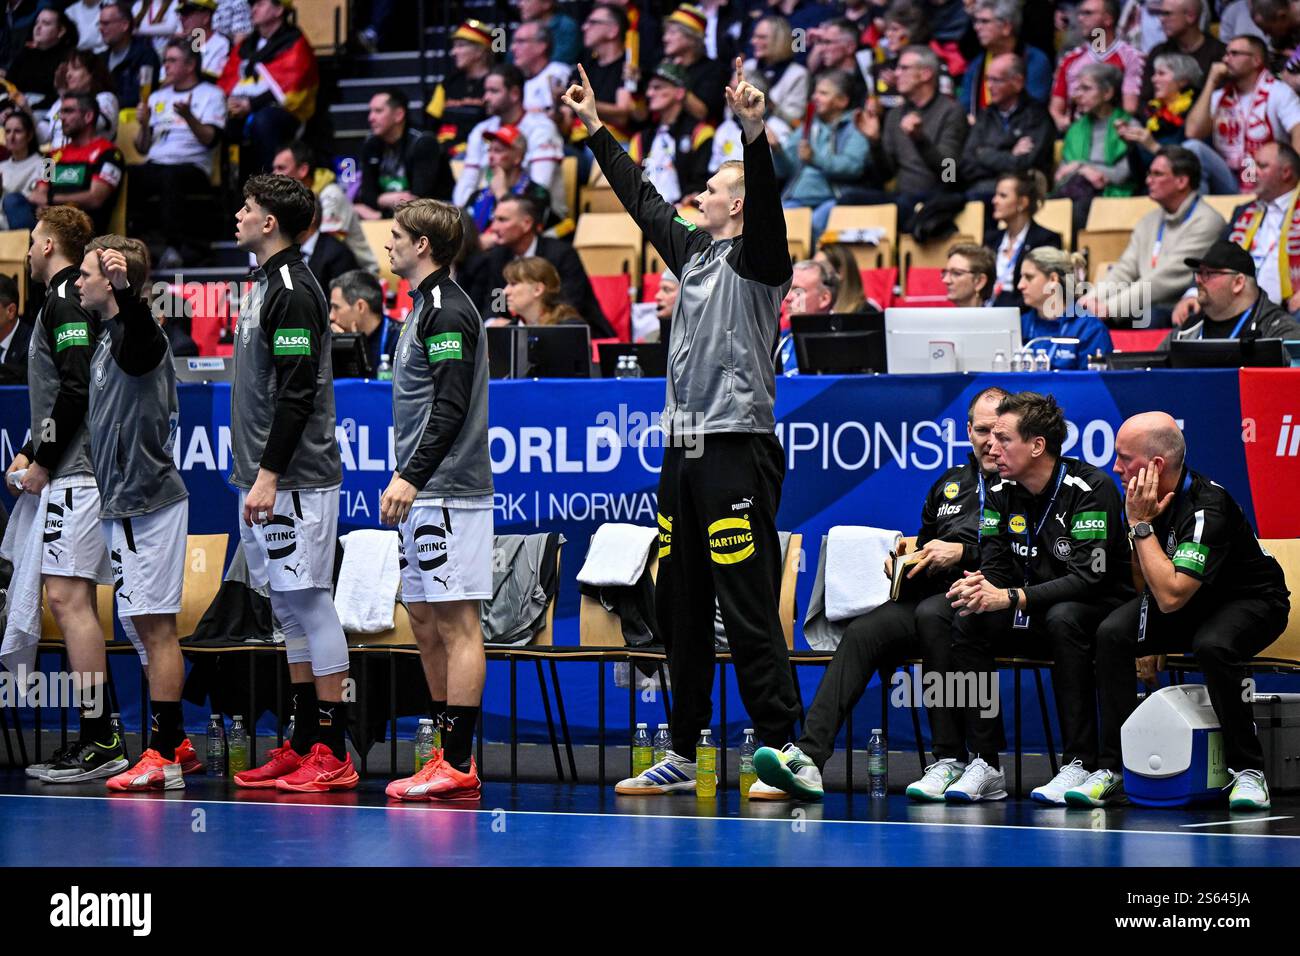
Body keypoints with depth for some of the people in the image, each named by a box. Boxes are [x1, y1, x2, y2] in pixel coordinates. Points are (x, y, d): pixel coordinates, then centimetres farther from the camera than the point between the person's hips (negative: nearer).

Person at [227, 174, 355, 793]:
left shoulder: (294, 291, -13)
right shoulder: (265, 284, 17)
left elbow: (296, 394, -20)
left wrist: (269, 475, -22)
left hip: (295, 482, -10)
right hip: (264, 480, 10)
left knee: (309, 603, -8)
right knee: (289, 609, 11)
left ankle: (332, 756, -7)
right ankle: (301, 748, 16)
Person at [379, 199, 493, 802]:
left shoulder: (448, 310, -12)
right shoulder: (424, 306, 19)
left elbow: (452, 406, -20)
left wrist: (411, 477, -24)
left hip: (447, 493, -10)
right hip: (425, 496, 10)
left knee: (456, 623, -9)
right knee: (425, 622, 11)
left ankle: (459, 765, -9)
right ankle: (448, 758, 15)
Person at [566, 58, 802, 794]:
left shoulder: (755, 258, -4)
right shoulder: (692, 251, 17)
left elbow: (767, 206, -23)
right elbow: (641, 198, 28)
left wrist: (756, 135, -38)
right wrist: (595, 127, 33)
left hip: (738, 451, -9)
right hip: (686, 451, 9)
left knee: (750, 612, -10)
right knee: (680, 610, 12)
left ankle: (785, 753, -8)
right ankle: (683, 757, 19)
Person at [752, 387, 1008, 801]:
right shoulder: (949, 484, 27)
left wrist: (962, 553, -14)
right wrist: (902, 560, 13)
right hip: (929, 596, 6)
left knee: (931, 613, -37)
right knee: (862, 631, -21)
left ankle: (951, 759, -33)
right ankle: (808, 756, -34)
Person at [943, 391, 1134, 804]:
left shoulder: (1089, 488, -19)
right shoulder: (1001, 494, 2)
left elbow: (1088, 577, -27)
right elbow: (994, 568, 1)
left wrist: (1011, 598, -34)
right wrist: (979, 587, -26)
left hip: (1100, 609, -6)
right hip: (1034, 614, 6)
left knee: (1064, 619, -38)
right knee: (968, 621, -19)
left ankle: (1080, 764, -33)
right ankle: (986, 764, -19)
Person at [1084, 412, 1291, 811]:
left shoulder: (1207, 508, -31)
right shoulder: (1144, 497, -7)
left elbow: (1171, 596, -37)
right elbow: (1152, 579, 11)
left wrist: (1141, 525, -31)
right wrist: (1150, 641, 3)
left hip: (1252, 601, -7)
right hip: (1190, 602, 7)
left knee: (1213, 645, -39)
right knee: (1112, 634, -16)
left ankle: (1248, 770, -23)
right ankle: (1113, 768, -12)